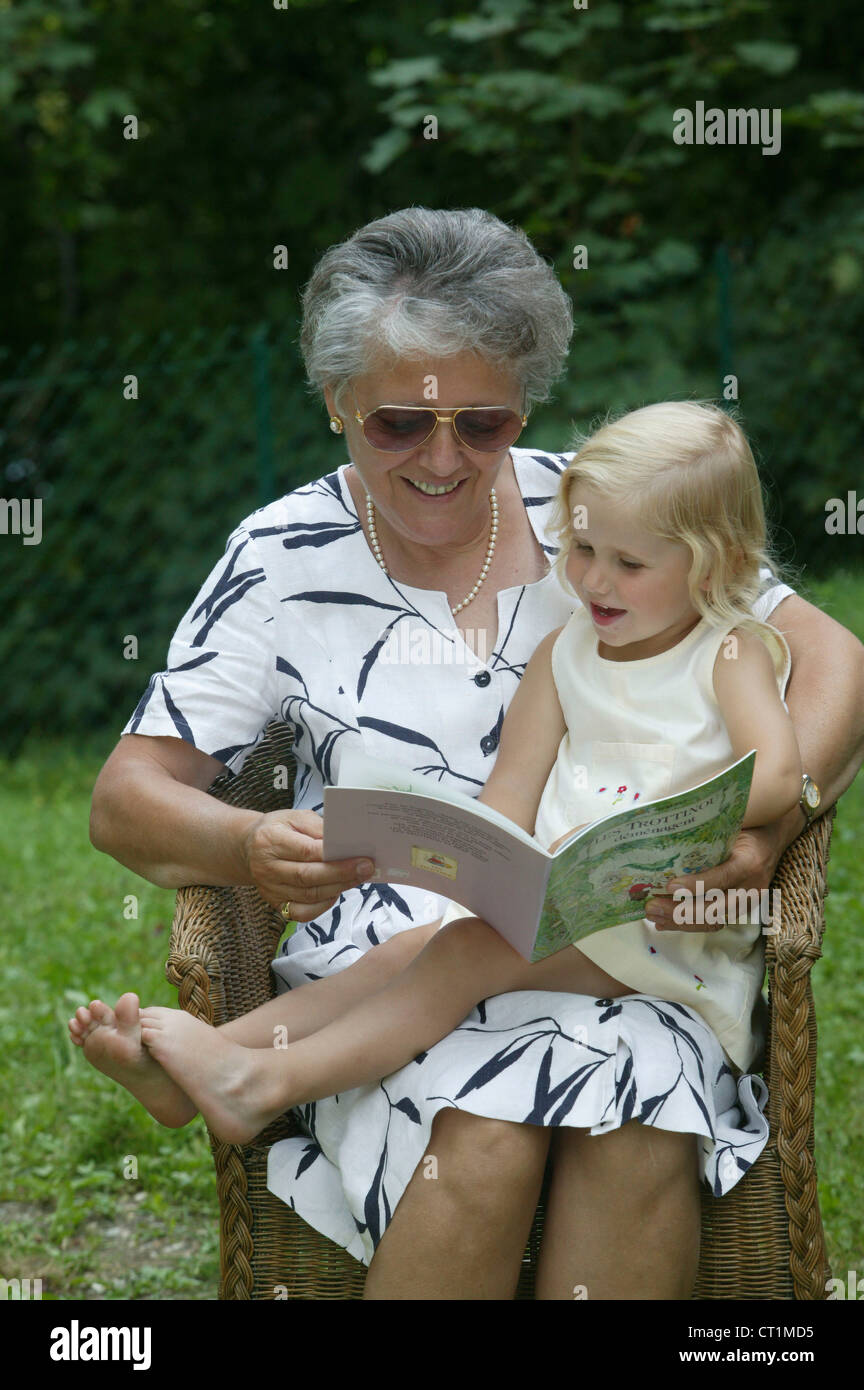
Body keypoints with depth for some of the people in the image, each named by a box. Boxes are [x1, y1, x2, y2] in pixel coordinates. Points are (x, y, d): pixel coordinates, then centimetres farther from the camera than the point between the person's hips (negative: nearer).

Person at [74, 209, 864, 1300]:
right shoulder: (284, 560, 4)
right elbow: (127, 798, 1)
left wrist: (772, 819, -15)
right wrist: (248, 850, -22)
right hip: (384, 949, -1)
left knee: (637, 1135, -31)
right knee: (480, 1139, -32)